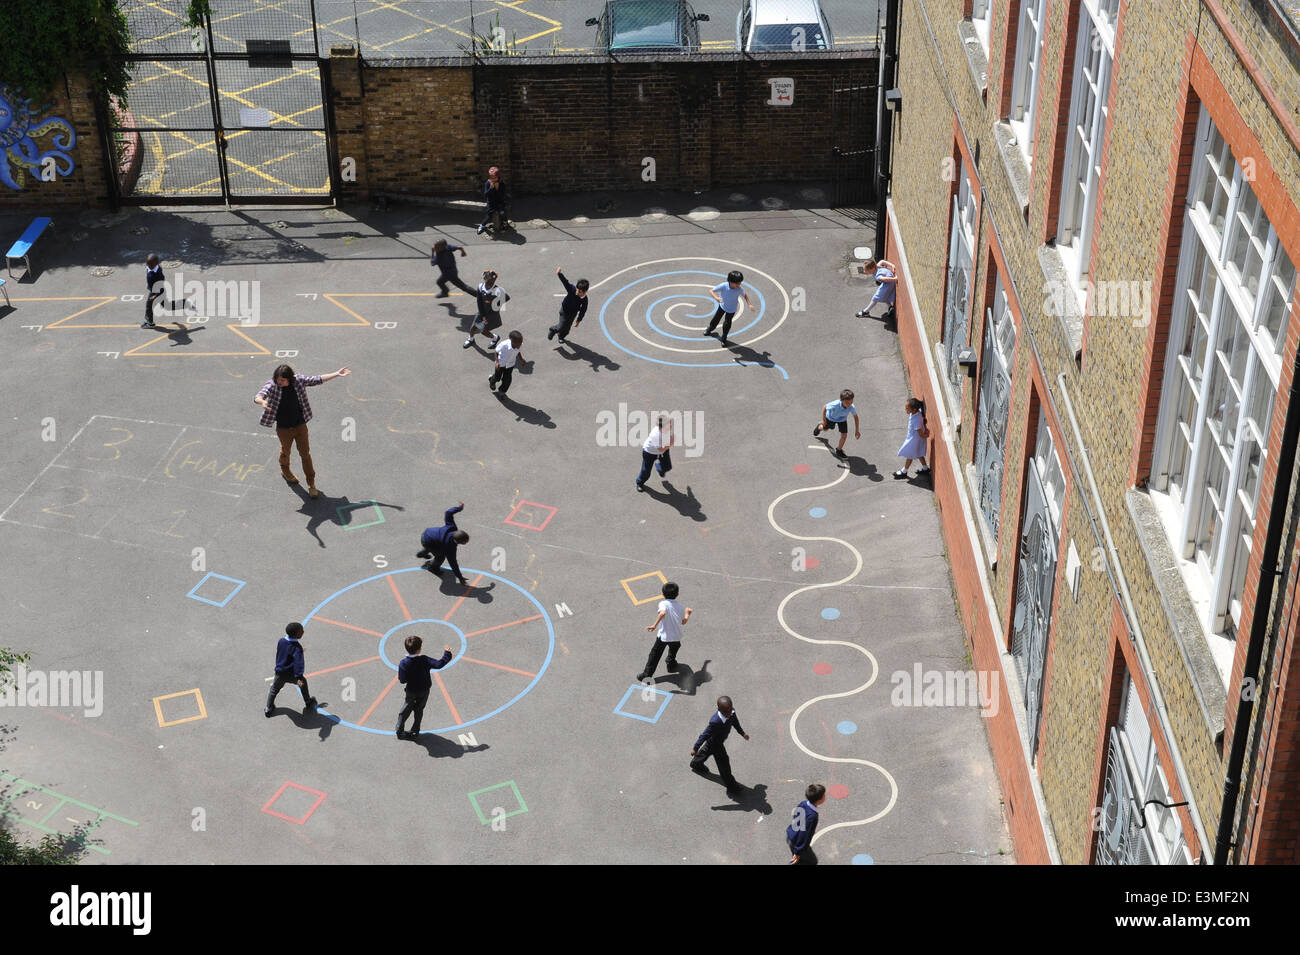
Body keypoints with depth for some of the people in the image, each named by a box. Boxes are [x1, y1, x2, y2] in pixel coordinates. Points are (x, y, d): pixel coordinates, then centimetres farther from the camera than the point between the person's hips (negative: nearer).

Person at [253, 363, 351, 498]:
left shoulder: (298, 380, -14)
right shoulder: (272, 385, -21)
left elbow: (318, 380, -4)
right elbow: (258, 397, -34)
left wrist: (337, 374, -7)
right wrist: (262, 401, -59)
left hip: (300, 425, 1)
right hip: (283, 428, -1)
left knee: (305, 453, 7)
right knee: (285, 450, 22)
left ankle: (311, 483, 19)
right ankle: (285, 471, 53)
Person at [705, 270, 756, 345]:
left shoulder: (739, 290, -30)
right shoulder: (723, 286, -35)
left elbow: (745, 295, -8)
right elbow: (711, 291, -29)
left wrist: (749, 304, -17)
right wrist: (716, 298, -49)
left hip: (731, 309, -1)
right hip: (722, 305, 1)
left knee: (727, 323, 7)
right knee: (717, 317, 23)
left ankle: (723, 338, 34)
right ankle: (710, 328, 55)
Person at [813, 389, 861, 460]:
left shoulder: (852, 407, -37)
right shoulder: (835, 405, -46)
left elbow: (856, 417, -18)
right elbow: (825, 408, -25)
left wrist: (857, 430, -13)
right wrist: (823, 420, -17)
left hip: (842, 419, 1)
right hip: (831, 417, -1)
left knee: (844, 436, -6)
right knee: (825, 429, 27)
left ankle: (839, 450, 23)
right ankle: (820, 427, 67)